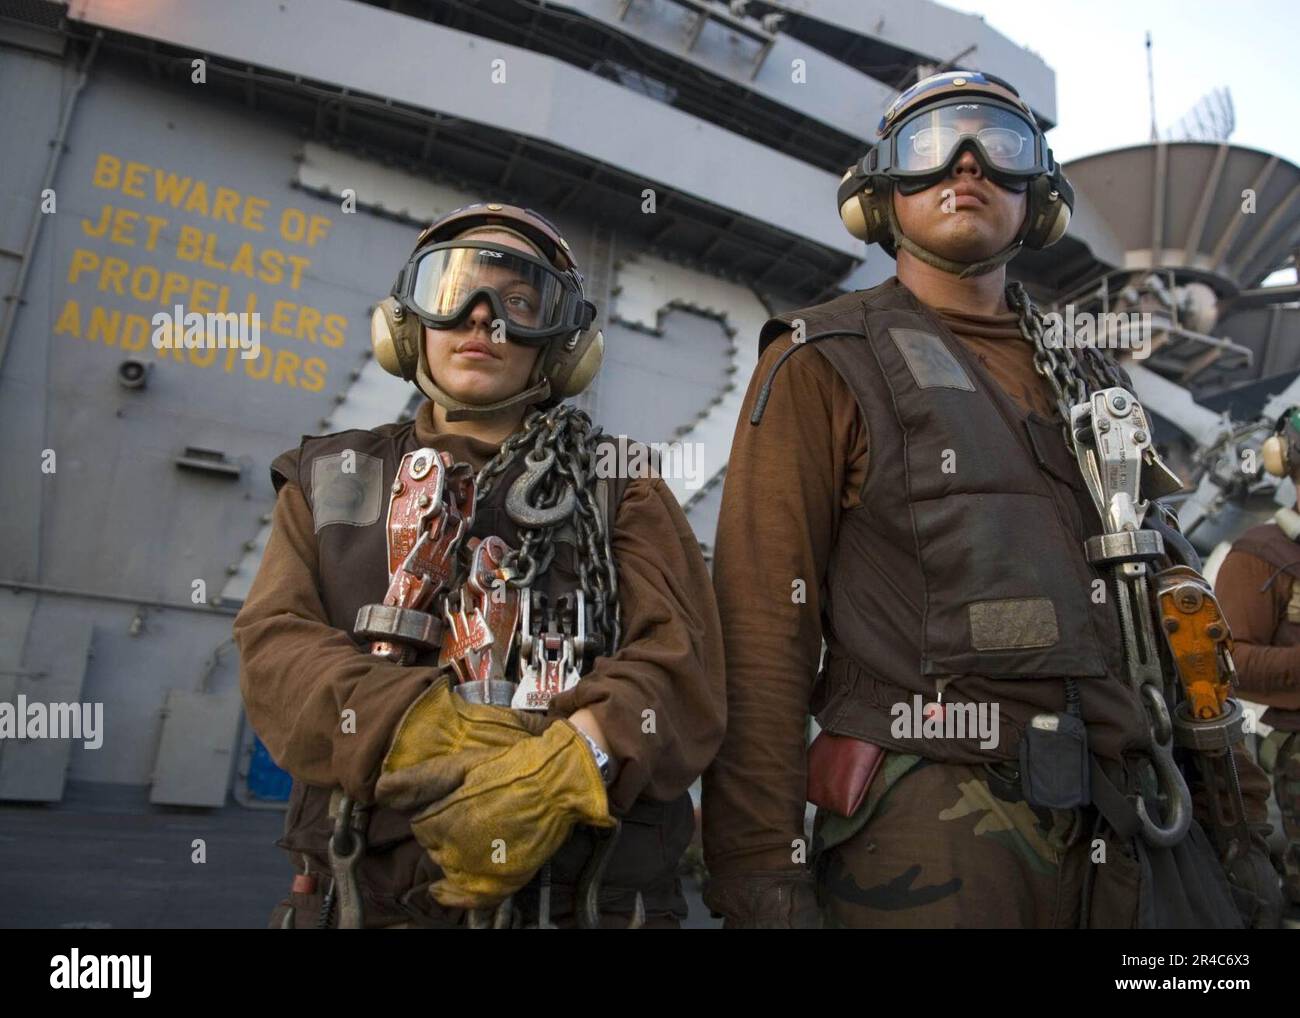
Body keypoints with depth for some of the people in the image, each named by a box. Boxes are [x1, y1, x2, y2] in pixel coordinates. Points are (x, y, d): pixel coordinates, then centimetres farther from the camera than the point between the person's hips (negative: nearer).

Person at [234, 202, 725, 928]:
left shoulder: (621, 490, 7)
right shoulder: (334, 481, 11)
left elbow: (681, 669, -6)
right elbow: (276, 650, -3)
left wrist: (561, 771, -24)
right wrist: (425, 731, -20)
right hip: (366, 893, 1)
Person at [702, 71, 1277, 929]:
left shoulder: (1088, 383, 16)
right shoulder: (823, 366, -2)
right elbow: (763, 628, -11)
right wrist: (760, 872, -14)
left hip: (1131, 825, 6)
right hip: (928, 828, -5)